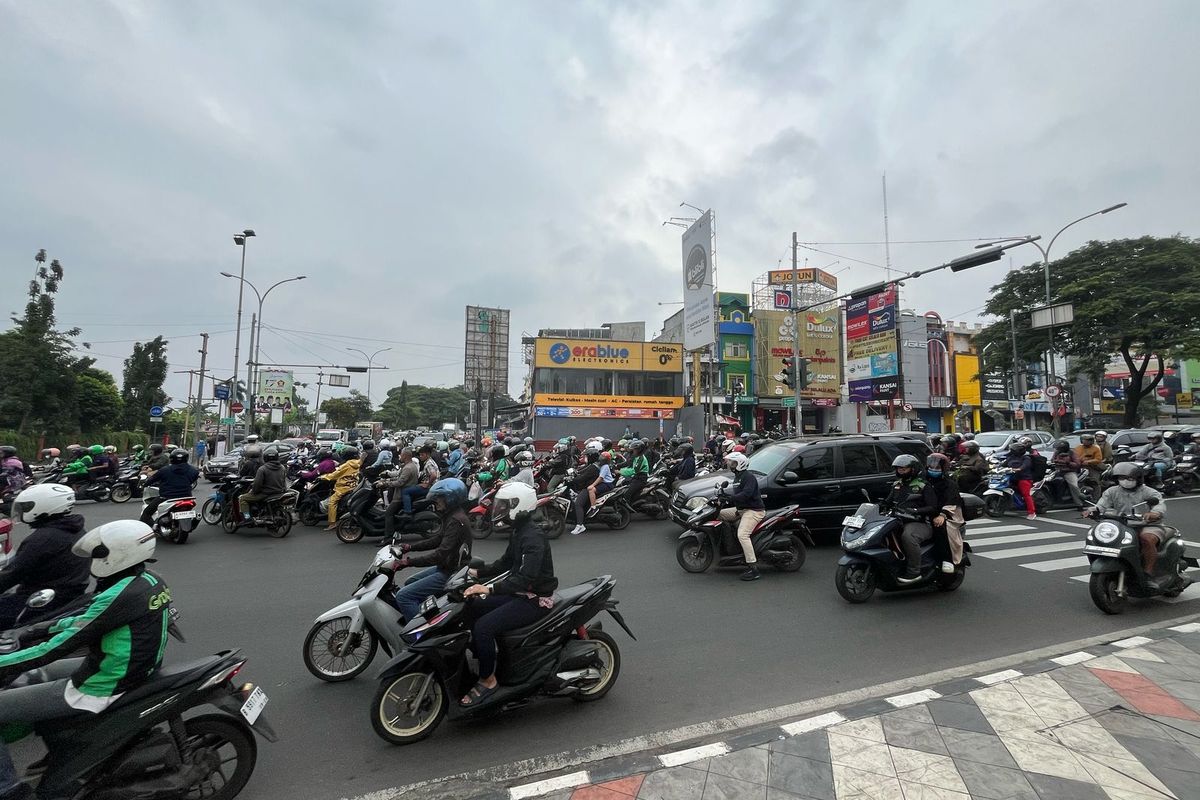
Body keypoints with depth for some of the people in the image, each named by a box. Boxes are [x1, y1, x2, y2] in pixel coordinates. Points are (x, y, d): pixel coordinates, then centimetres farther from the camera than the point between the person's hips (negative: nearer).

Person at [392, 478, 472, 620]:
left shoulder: (456, 521, -23)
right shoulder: (451, 515, 8)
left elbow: (441, 554, -28)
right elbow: (437, 540, 18)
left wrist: (409, 562, -25)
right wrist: (410, 547, 9)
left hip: (452, 574, -11)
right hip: (446, 567, 11)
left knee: (403, 596, -13)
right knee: (409, 583, 24)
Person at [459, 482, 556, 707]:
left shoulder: (533, 537, -24)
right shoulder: (518, 530, 6)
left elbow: (525, 578, -33)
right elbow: (506, 562, 19)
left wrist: (489, 589, -37)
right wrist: (478, 573, 10)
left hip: (536, 600, -10)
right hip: (521, 593, 10)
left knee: (483, 626, -21)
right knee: (473, 607, 6)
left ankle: (487, 680, -1)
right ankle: (476, 655, 23)